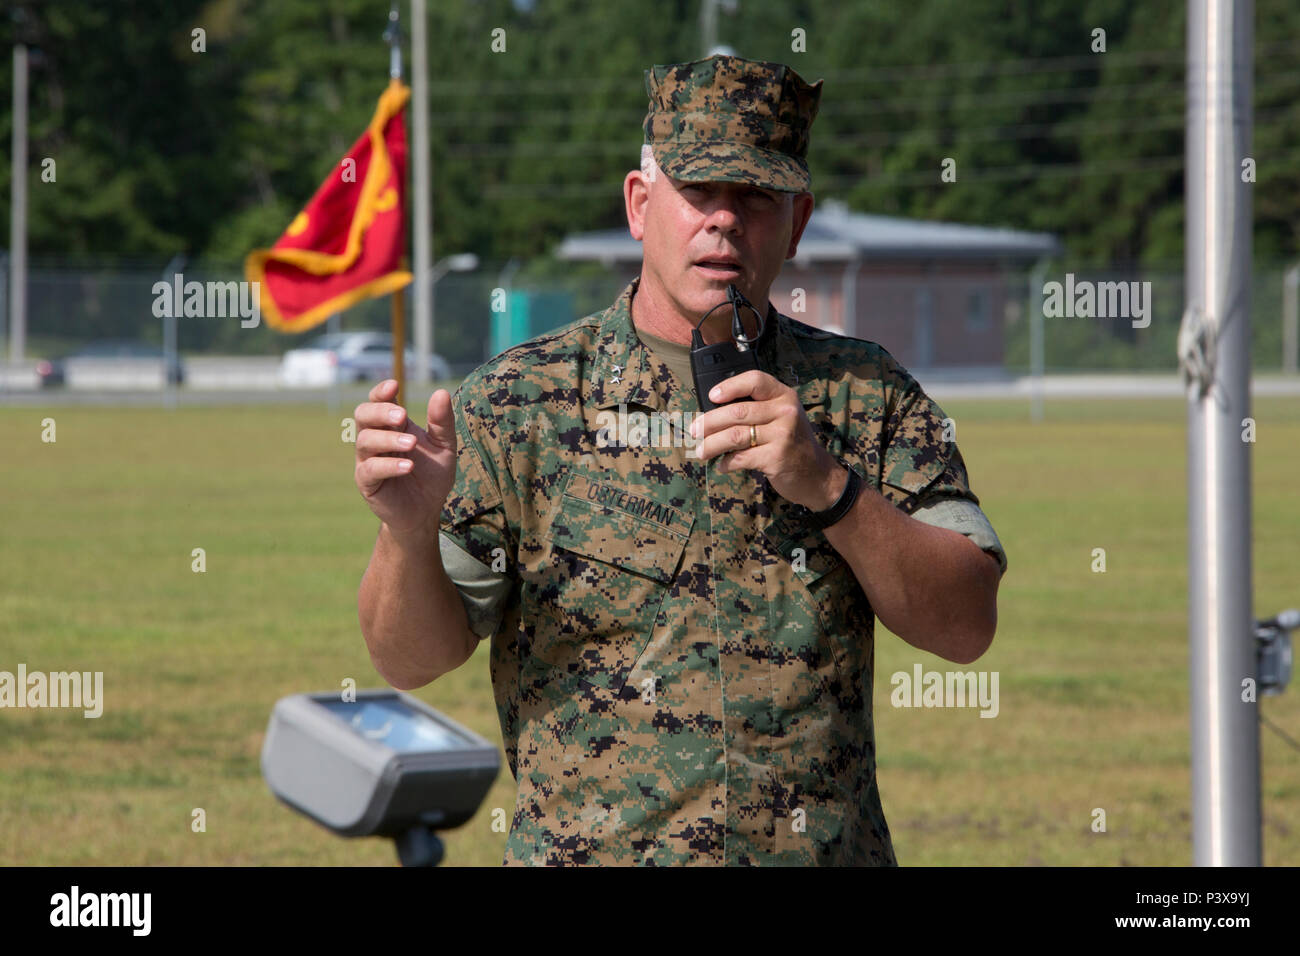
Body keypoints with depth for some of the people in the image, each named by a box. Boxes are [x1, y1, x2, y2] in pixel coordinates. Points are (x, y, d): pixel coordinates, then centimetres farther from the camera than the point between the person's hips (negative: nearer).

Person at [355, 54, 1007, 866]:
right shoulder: (518, 403, -1)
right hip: (589, 852, -1)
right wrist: (410, 530, -25)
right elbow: (412, 659, -5)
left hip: (828, 854, 1)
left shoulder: (868, 396, 5)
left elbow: (966, 629, -3)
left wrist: (828, 486, -16)